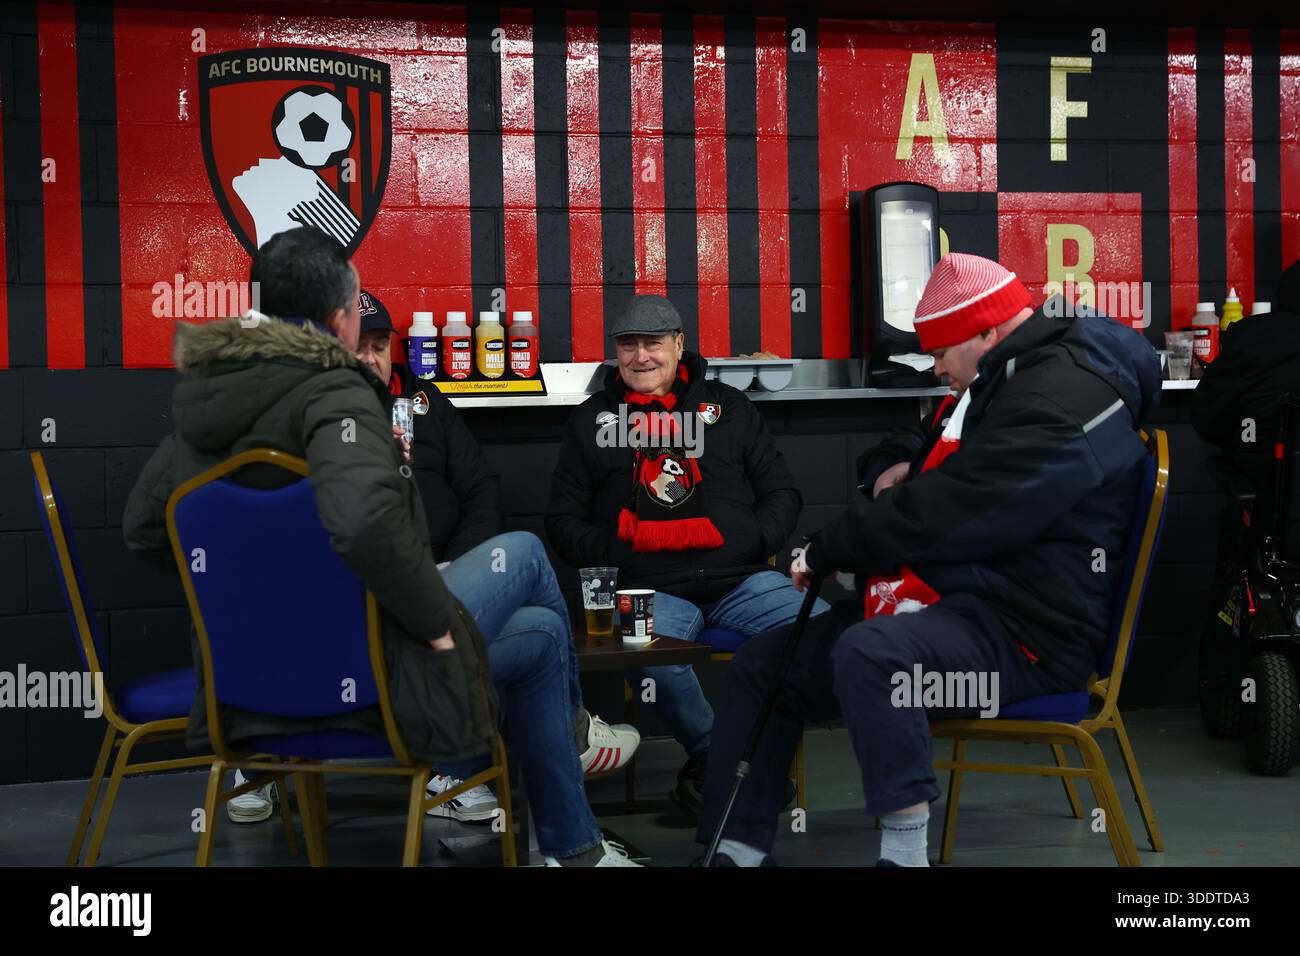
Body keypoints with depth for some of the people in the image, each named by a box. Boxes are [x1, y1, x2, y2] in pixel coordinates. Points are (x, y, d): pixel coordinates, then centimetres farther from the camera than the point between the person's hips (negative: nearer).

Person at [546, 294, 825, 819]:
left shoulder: (727, 406, 19)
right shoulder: (592, 420, 17)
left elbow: (782, 495, 17)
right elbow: (564, 520, 15)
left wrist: (750, 540, -4)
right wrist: (613, 552, -4)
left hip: (742, 579, 2)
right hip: (650, 587, -1)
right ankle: (713, 752, -6)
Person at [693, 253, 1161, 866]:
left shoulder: (1061, 401, -19)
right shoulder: (997, 383, 17)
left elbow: (941, 512, -24)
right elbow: (938, 467, 31)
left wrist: (825, 551, -10)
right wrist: (899, 466, 4)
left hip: (1023, 631, -11)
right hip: (957, 600, 11)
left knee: (866, 654, -39)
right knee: (760, 667, 4)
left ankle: (903, 852, -29)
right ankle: (738, 849, 8)